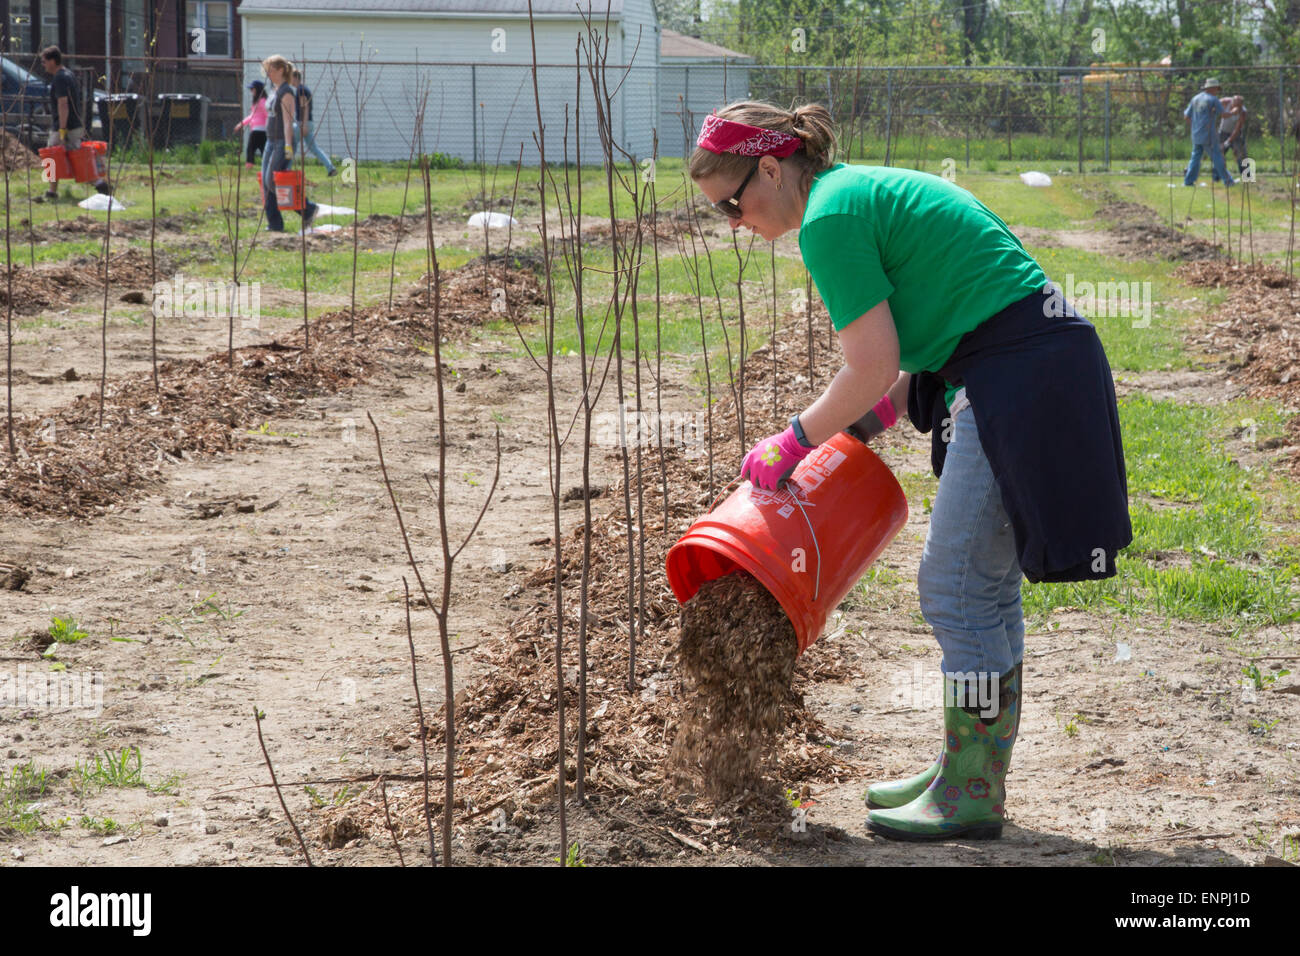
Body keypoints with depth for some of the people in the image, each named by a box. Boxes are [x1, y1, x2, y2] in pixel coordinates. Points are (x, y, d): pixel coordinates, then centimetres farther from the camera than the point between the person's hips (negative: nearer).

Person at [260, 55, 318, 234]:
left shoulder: (286, 92, -13)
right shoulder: (275, 91, 15)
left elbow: (288, 120, -18)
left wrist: (288, 146, -22)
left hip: (282, 142, -9)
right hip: (271, 142, 9)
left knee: (273, 182, -12)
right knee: (266, 183, 3)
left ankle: (308, 209, 0)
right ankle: (274, 223, 5)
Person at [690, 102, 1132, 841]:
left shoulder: (831, 217, -12)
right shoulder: (865, 189, 18)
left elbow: (874, 367, -15)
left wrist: (794, 444, -3)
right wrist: (866, 423, 18)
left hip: (1021, 380, -10)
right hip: (1042, 361, 10)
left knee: (959, 586, -3)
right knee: (983, 585, 16)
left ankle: (970, 801, 5)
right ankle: (969, 772, 26)